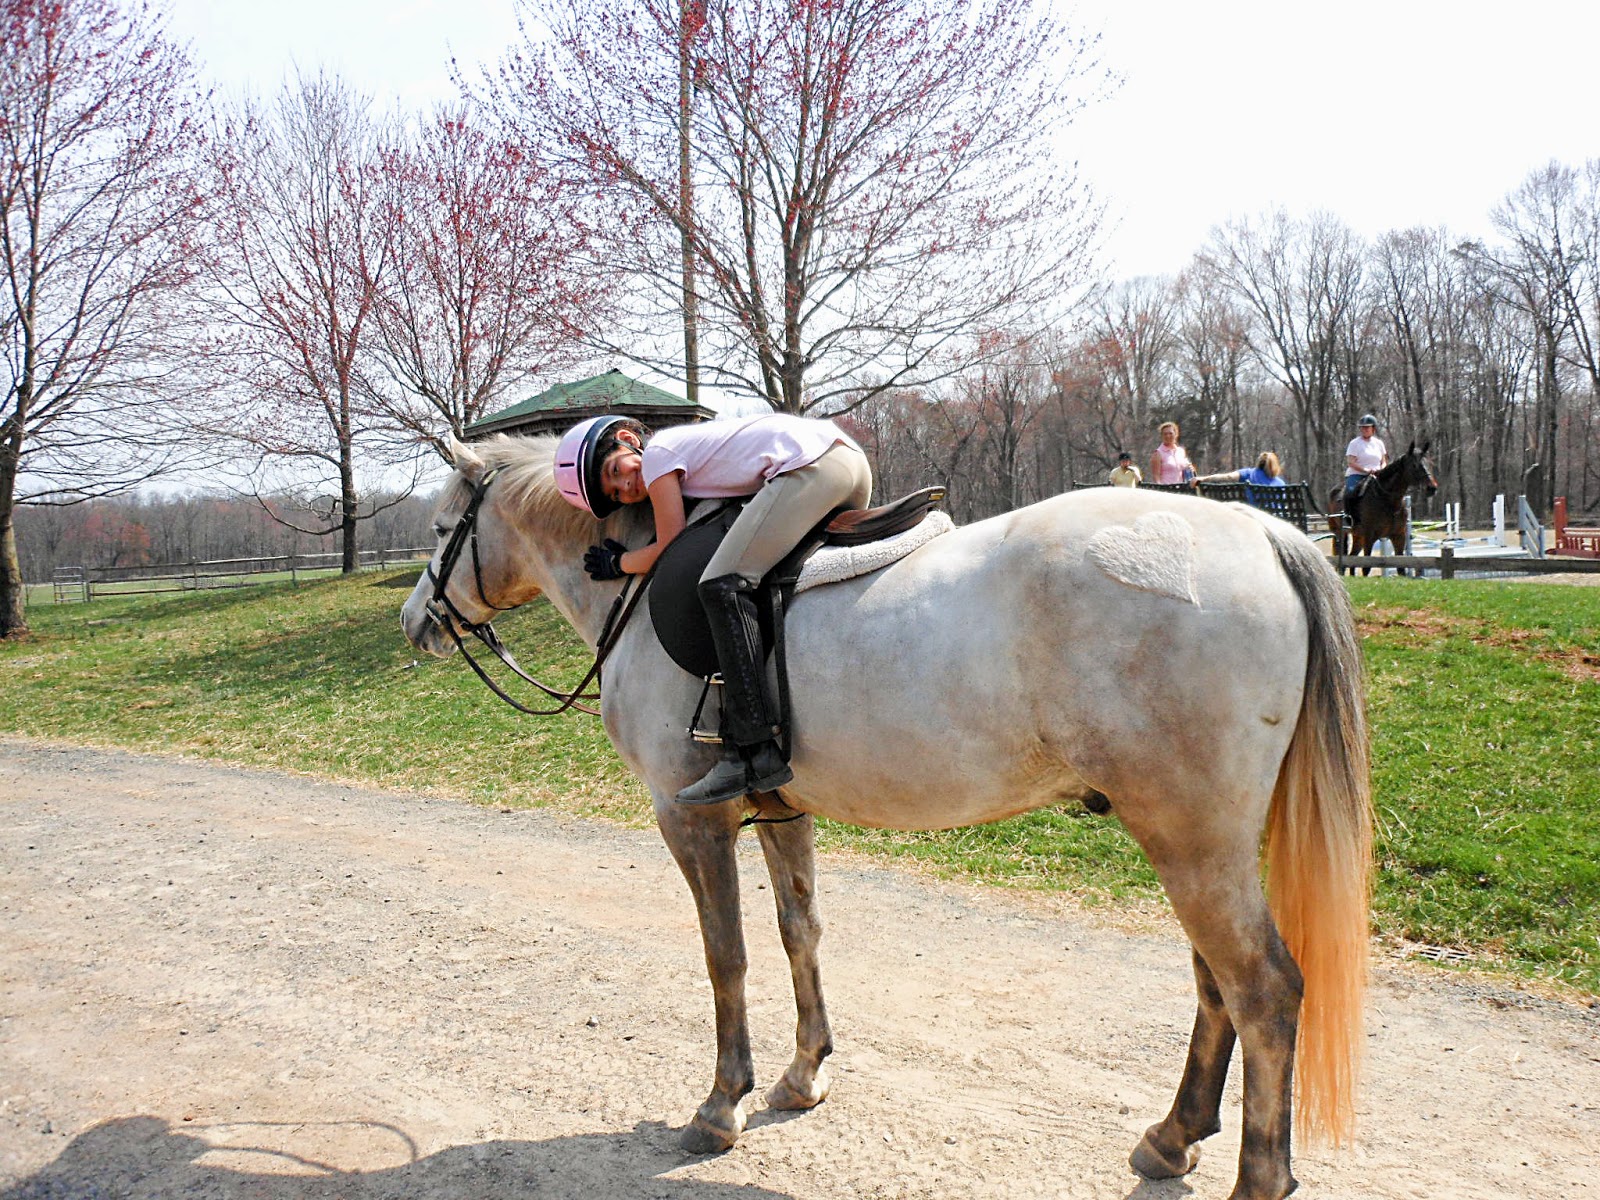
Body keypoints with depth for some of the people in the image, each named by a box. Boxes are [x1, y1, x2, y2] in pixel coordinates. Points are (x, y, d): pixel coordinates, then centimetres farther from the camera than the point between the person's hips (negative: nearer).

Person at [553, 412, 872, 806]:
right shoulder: (692, 455, 31)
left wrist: (618, 564, 21)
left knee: (724, 584, -17)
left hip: (811, 466, -10)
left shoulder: (658, 452, 6)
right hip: (854, 461, 10)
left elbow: (670, 551, 6)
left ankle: (753, 752, -25)